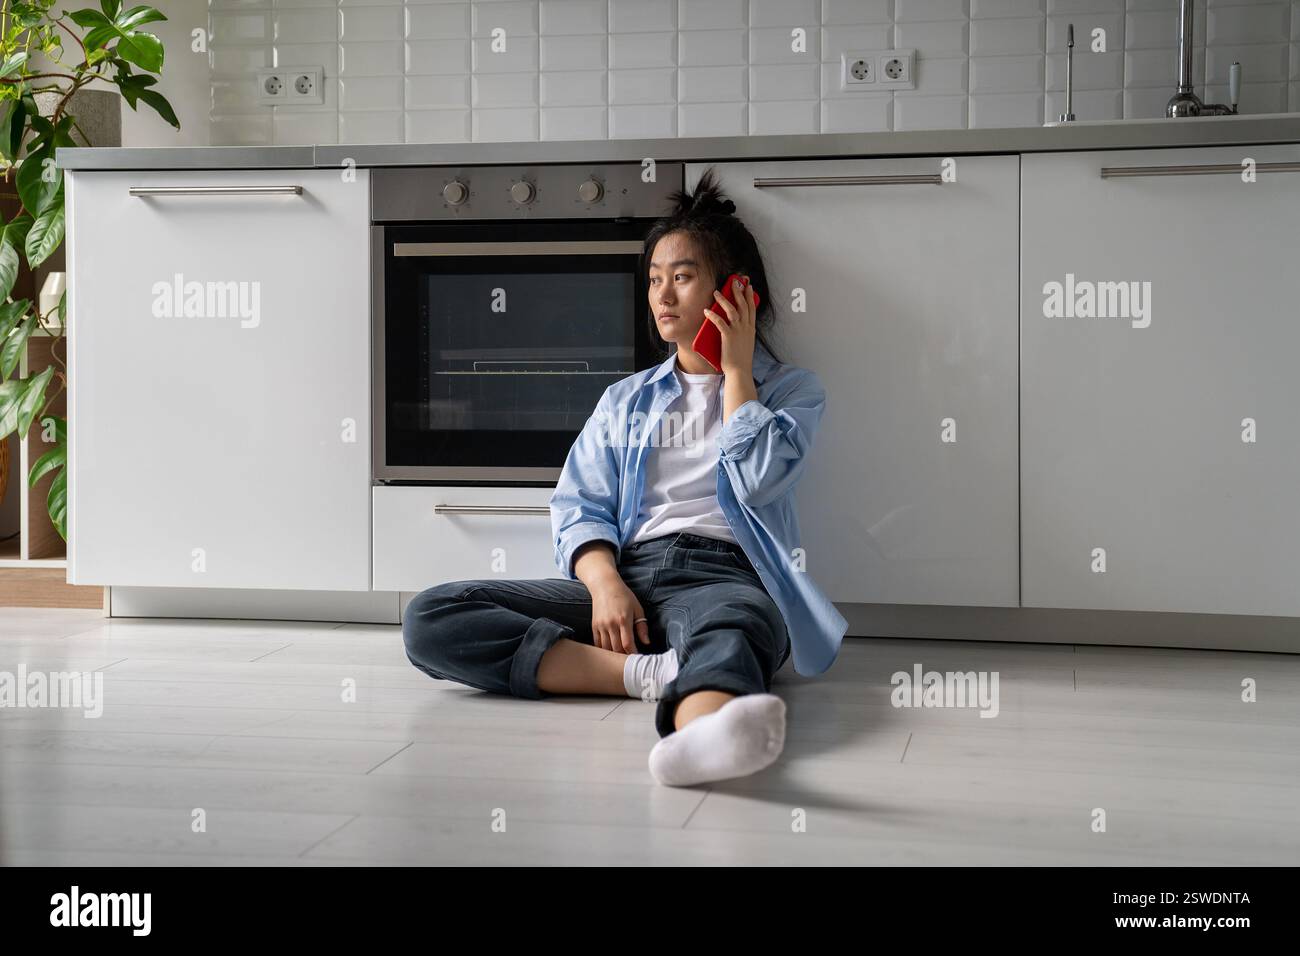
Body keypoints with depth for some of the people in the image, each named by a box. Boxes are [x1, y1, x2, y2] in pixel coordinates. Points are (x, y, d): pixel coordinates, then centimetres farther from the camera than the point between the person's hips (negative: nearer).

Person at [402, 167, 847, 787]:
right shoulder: (626, 399, 27)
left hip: (725, 576, -4)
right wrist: (605, 583, -10)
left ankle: (703, 733, -79)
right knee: (429, 619, -20)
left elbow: (755, 478, -4)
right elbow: (579, 509, 12)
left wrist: (736, 370, 7)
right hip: (624, 574, 4)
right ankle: (652, 672, -35)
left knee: (723, 628, -44)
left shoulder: (790, 390, 17)